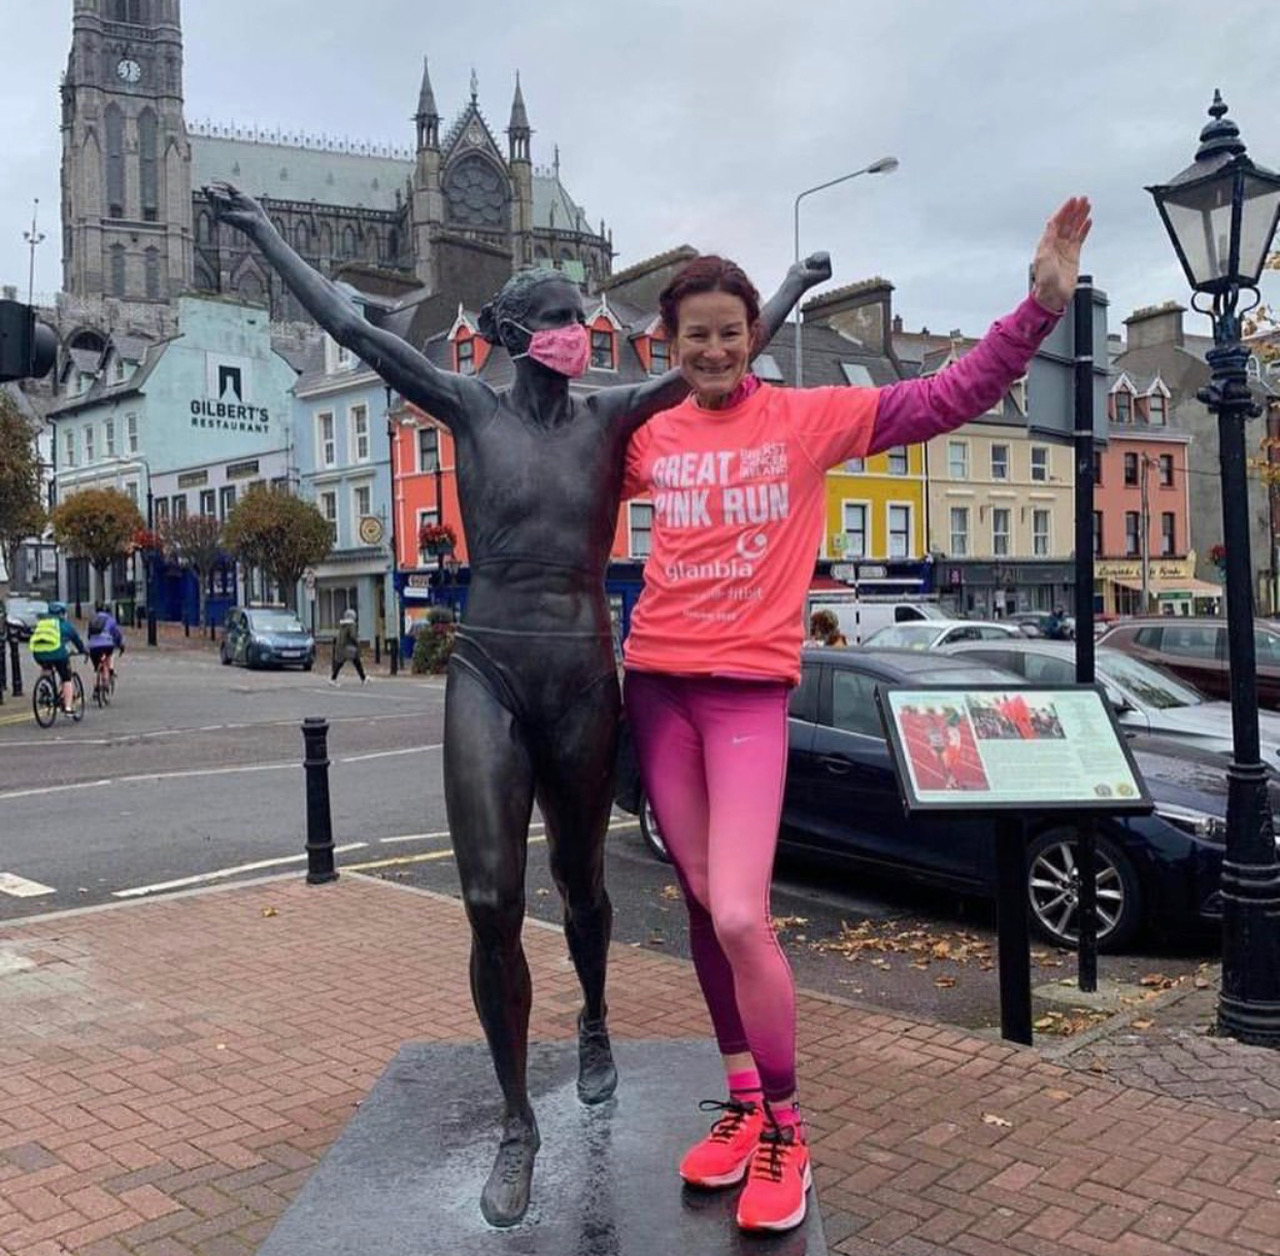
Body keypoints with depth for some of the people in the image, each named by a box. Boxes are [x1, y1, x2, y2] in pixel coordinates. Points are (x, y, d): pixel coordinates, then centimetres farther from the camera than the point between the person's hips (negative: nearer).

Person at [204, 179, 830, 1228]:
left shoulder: (611, 416, 5)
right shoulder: (473, 410, 2)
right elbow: (353, 327, 2)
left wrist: (794, 284, 18)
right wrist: (262, 232, 6)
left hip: (582, 678, 1)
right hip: (487, 676, -1)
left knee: (580, 884, 15)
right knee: (491, 906, -6)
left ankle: (595, 1025, 46)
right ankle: (518, 1124, 11)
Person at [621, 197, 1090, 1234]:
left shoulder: (809, 417, 1)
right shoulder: (650, 437, 10)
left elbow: (948, 399, -4)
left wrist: (1043, 304, -11)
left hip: (748, 688, -4)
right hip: (655, 681, 4)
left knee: (740, 919, -14)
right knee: (703, 902, 10)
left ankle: (786, 1132, 7)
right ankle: (744, 1102, 26)